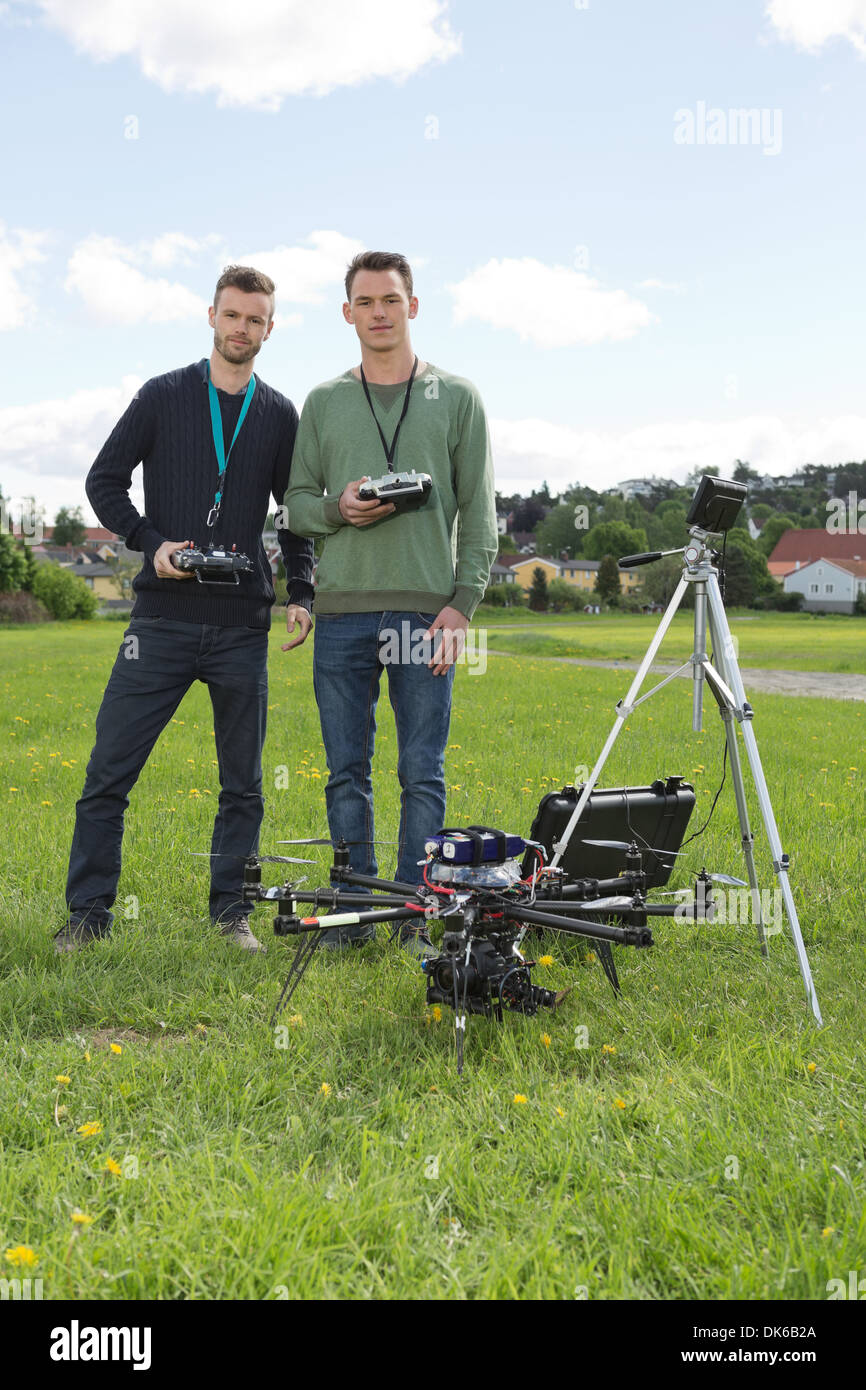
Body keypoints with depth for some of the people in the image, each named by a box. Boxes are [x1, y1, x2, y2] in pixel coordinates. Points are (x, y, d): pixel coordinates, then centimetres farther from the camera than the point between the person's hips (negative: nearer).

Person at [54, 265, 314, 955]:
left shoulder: (280, 414, 11)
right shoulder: (163, 396, 6)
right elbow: (104, 480, 7)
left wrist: (301, 593, 3)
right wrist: (151, 543, -8)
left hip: (243, 628, 2)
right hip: (162, 619, -1)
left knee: (243, 784, 7)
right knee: (108, 774, -3)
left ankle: (231, 911, 19)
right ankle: (89, 913, 9)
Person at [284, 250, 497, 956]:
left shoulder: (456, 397, 8)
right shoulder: (324, 402, 13)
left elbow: (478, 511, 4)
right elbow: (297, 502, 13)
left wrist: (463, 601, -7)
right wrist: (338, 507, -9)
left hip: (425, 609, -2)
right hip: (342, 610, 2)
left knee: (423, 774, 1)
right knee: (347, 771, 7)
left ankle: (417, 915, 12)